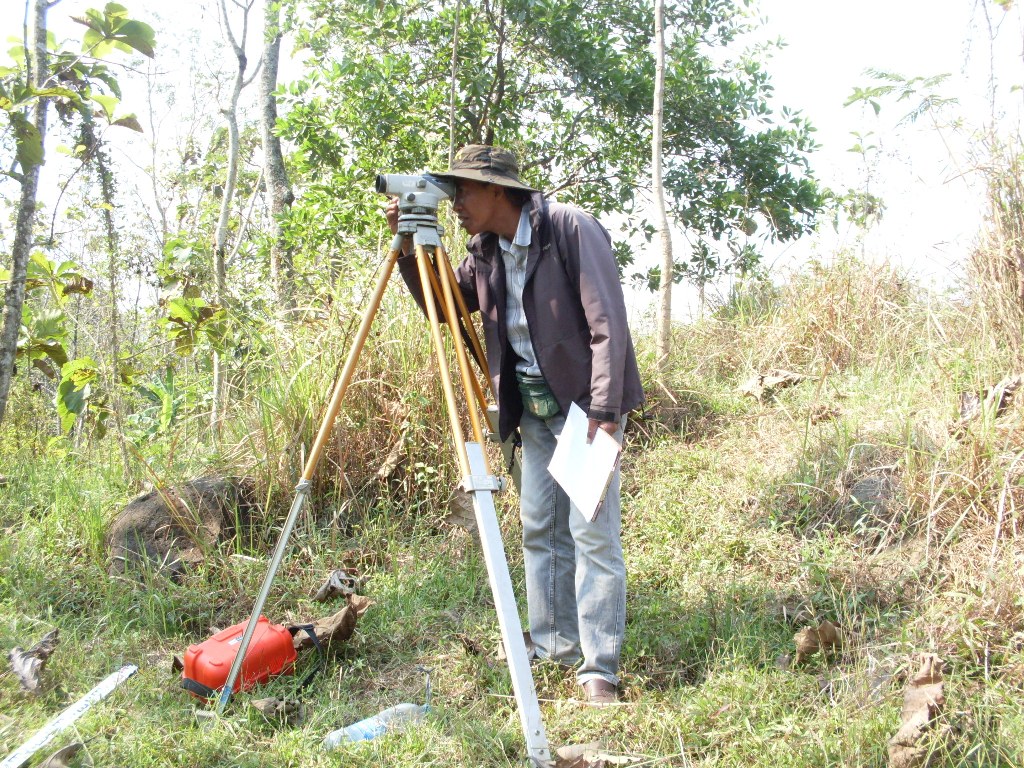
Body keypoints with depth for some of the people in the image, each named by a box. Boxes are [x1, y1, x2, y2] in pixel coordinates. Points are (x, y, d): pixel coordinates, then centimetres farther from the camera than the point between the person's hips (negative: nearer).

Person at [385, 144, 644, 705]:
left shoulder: (569, 228, -15)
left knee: (593, 532, -8)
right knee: (540, 529, 10)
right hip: (535, 406, 8)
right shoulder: (485, 251, 7)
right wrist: (409, 250, -1)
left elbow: (608, 323, -19)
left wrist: (603, 411, -23)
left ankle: (599, 668, -1)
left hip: (586, 403, -7)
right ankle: (553, 646, 22)